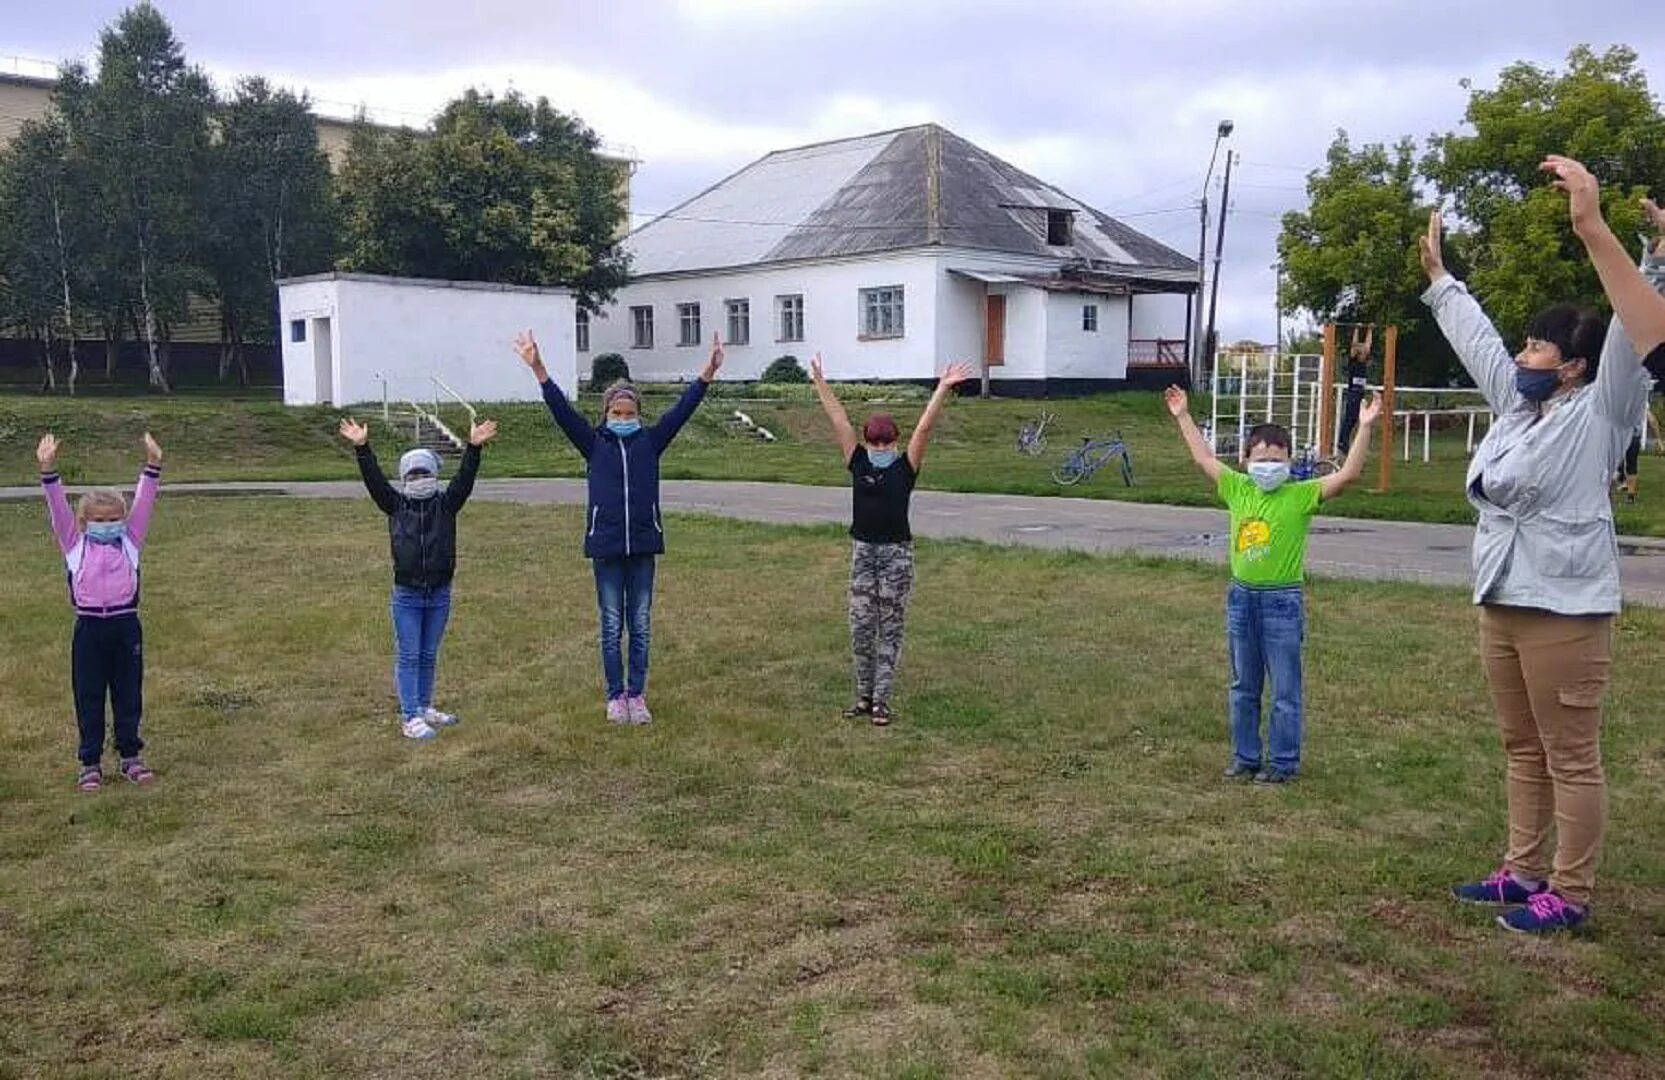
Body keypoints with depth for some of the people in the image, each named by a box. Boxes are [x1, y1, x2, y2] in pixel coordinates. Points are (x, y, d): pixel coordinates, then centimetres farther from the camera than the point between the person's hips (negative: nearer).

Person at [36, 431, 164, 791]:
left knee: (129, 694, 10)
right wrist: (48, 469, -14)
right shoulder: (74, 544, 7)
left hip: (126, 626, 1)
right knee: (88, 697, 7)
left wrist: (152, 465, -10)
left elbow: (143, 503, 0)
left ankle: (131, 755, 22)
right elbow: (58, 507, -2)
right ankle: (91, 762, 18)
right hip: (89, 628, 0)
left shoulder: (130, 541, 9)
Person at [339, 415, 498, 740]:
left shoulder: (446, 504, 2)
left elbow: (465, 479, -11)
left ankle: (424, 707, 26)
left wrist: (474, 448, -25)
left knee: (429, 656, 13)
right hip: (407, 595, -1)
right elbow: (374, 479, -8)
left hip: (439, 595, 1)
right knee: (408, 656, 1)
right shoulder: (396, 505, 2)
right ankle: (409, 717, 3)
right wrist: (361, 448, -21)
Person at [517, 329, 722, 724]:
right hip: (605, 545, -1)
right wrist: (538, 369, -17)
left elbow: (682, 409, -2)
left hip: (643, 544, 1)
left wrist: (708, 373, -12)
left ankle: (637, 695, 18)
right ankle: (615, 696, 17)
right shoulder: (593, 443, 4)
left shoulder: (651, 441, 5)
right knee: (611, 626, 7)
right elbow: (561, 409, -5)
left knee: (641, 625, 8)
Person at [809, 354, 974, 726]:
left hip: (897, 554, -2)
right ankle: (864, 696, 20)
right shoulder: (858, 463, 5)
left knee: (890, 629, 3)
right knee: (860, 627, 5)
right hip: (863, 551, 3)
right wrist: (821, 384, 2)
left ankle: (881, 702, 8)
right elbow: (839, 422, 2)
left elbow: (924, 428, -11)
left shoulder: (906, 467, -2)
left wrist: (942, 390, -19)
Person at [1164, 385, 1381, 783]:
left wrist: (1364, 429, -21)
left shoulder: (1302, 495, -7)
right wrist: (1184, 418, 19)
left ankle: (1283, 761, 15)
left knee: (1285, 689, 4)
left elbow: (1347, 474, -15)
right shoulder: (1237, 489, 5)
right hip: (1241, 597, 5)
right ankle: (1245, 757, 26)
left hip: (1282, 600, -5)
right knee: (1243, 687, 15)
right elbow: (1205, 459, 16)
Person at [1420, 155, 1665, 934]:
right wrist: (1437, 272, 34)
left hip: (1565, 608, -9)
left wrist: (1593, 229, -32)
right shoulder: (1518, 404, 14)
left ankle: (1570, 894, 8)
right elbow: (1476, 337, 26)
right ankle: (1524, 871, 26)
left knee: (1571, 757, 0)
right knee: (1523, 750, 15)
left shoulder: (1600, 411, -7)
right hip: (1502, 603, 9)